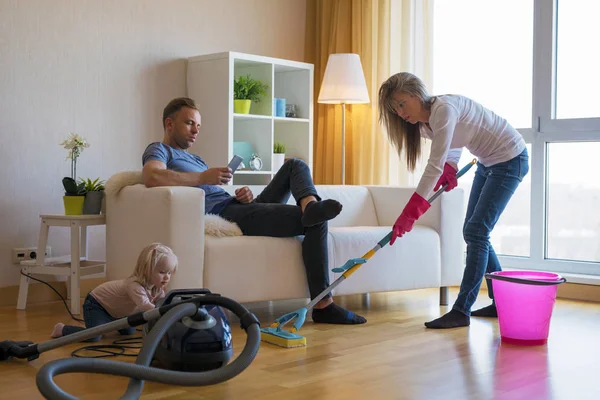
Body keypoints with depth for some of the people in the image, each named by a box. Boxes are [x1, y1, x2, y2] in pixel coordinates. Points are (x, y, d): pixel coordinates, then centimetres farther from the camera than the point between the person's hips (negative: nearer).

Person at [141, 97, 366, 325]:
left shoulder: (195, 159, 35)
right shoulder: (159, 150, 5)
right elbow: (151, 177, -21)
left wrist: (244, 195, 0)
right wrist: (203, 178, -20)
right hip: (221, 213, -9)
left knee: (295, 166, 4)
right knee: (316, 223, -16)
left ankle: (310, 204, -29)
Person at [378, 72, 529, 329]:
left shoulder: (444, 109, -28)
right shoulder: (424, 123, 0)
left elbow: (435, 166, -33)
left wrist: (410, 213, -36)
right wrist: (450, 169, -3)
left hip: (510, 159, -9)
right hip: (487, 162, 9)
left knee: (476, 231, -14)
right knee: (473, 232, 9)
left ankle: (461, 311, -12)